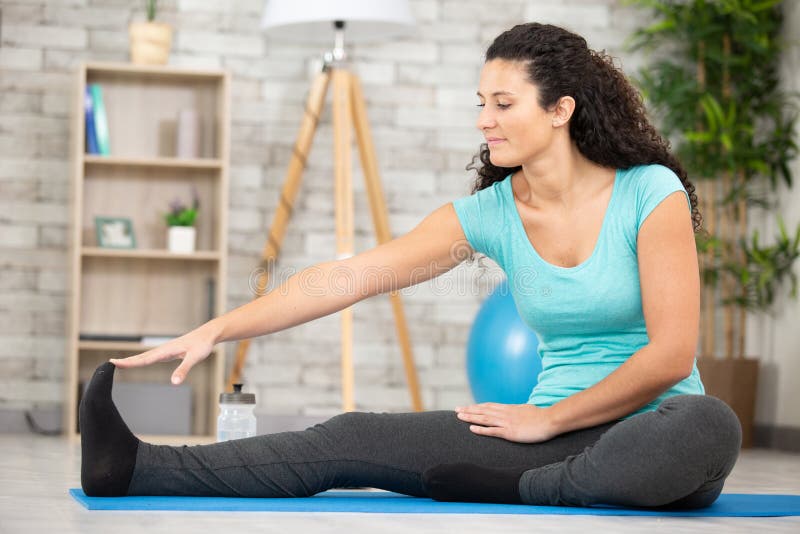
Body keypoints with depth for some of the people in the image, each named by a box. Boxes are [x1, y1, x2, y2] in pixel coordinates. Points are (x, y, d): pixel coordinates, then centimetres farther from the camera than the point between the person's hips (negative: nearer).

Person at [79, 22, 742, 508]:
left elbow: (670, 354, -13)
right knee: (357, 440, -13)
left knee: (709, 427, -41)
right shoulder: (490, 214, 2)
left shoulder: (650, 193, -11)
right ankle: (138, 468, -19)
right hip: (559, 434, 4)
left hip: (653, 427, -3)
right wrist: (214, 331, -11)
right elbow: (346, 277, -3)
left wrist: (548, 418, -8)